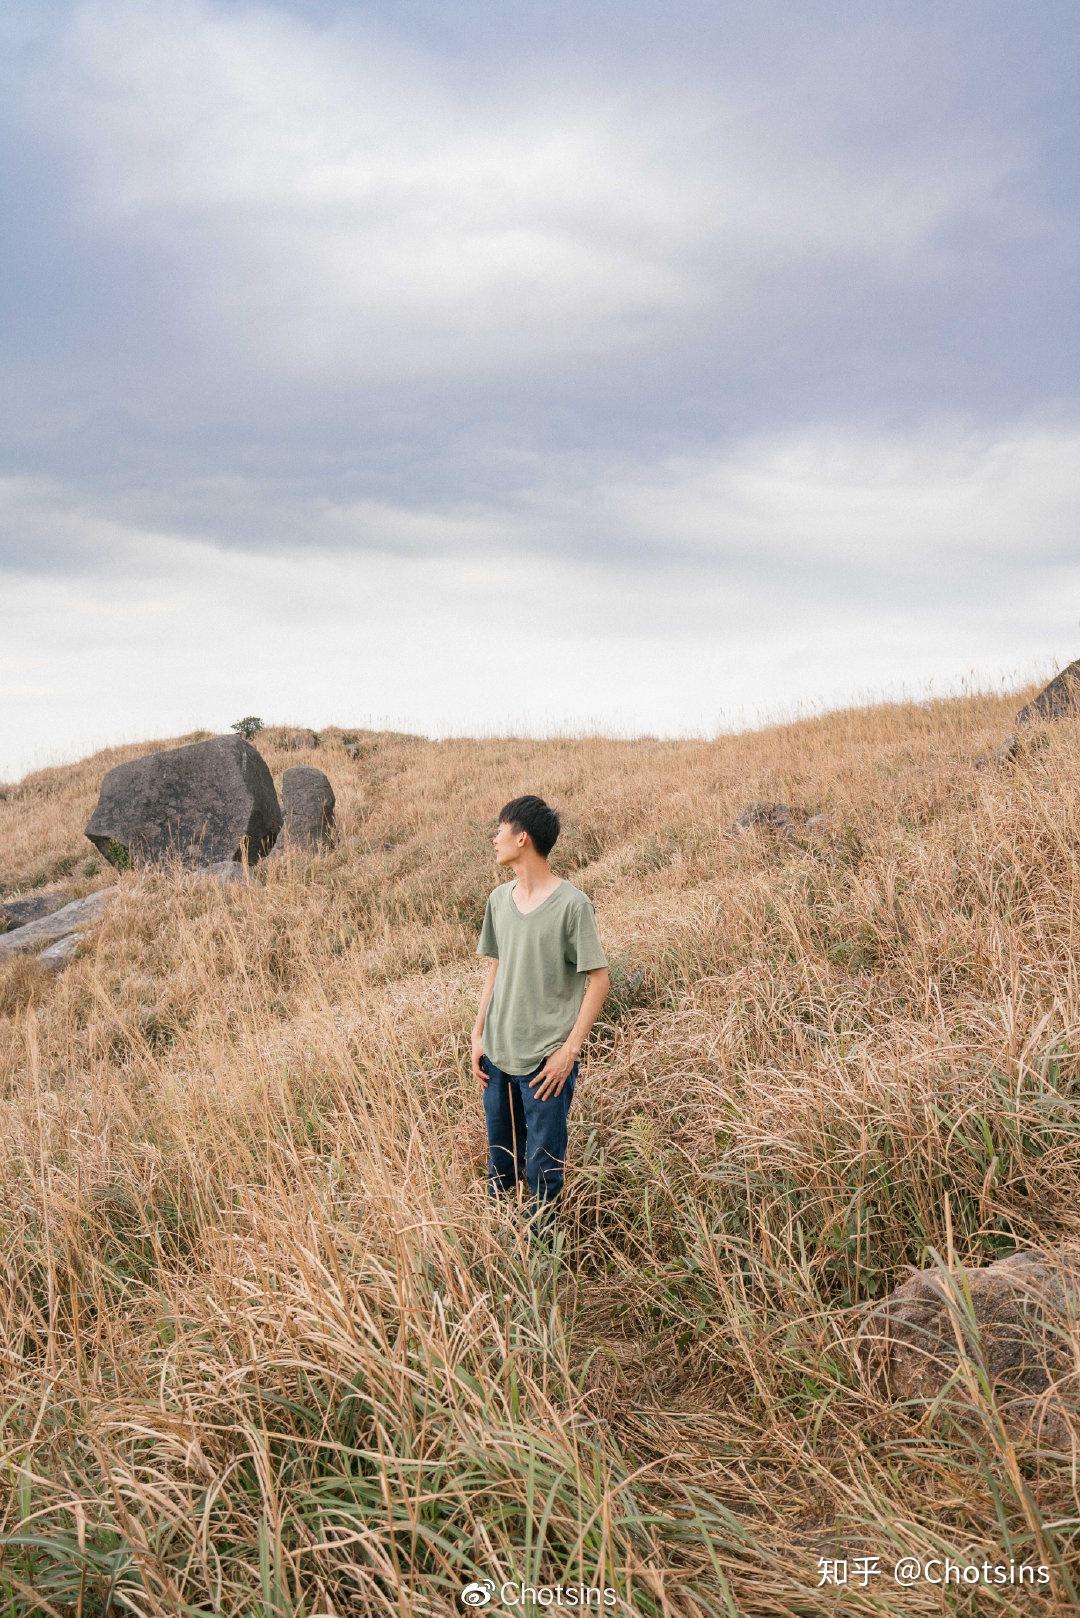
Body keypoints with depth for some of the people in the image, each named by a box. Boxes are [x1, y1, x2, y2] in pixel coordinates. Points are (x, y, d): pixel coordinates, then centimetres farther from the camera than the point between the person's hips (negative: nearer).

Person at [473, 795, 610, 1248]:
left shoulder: (572, 904, -14)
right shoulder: (499, 899, 5)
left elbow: (598, 981, -10)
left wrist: (569, 1050, -13)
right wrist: (478, 1035, 9)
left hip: (546, 1060, -6)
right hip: (498, 1056, 6)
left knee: (542, 1168, 3)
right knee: (500, 1165, 17)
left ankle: (541, 1244, 19)